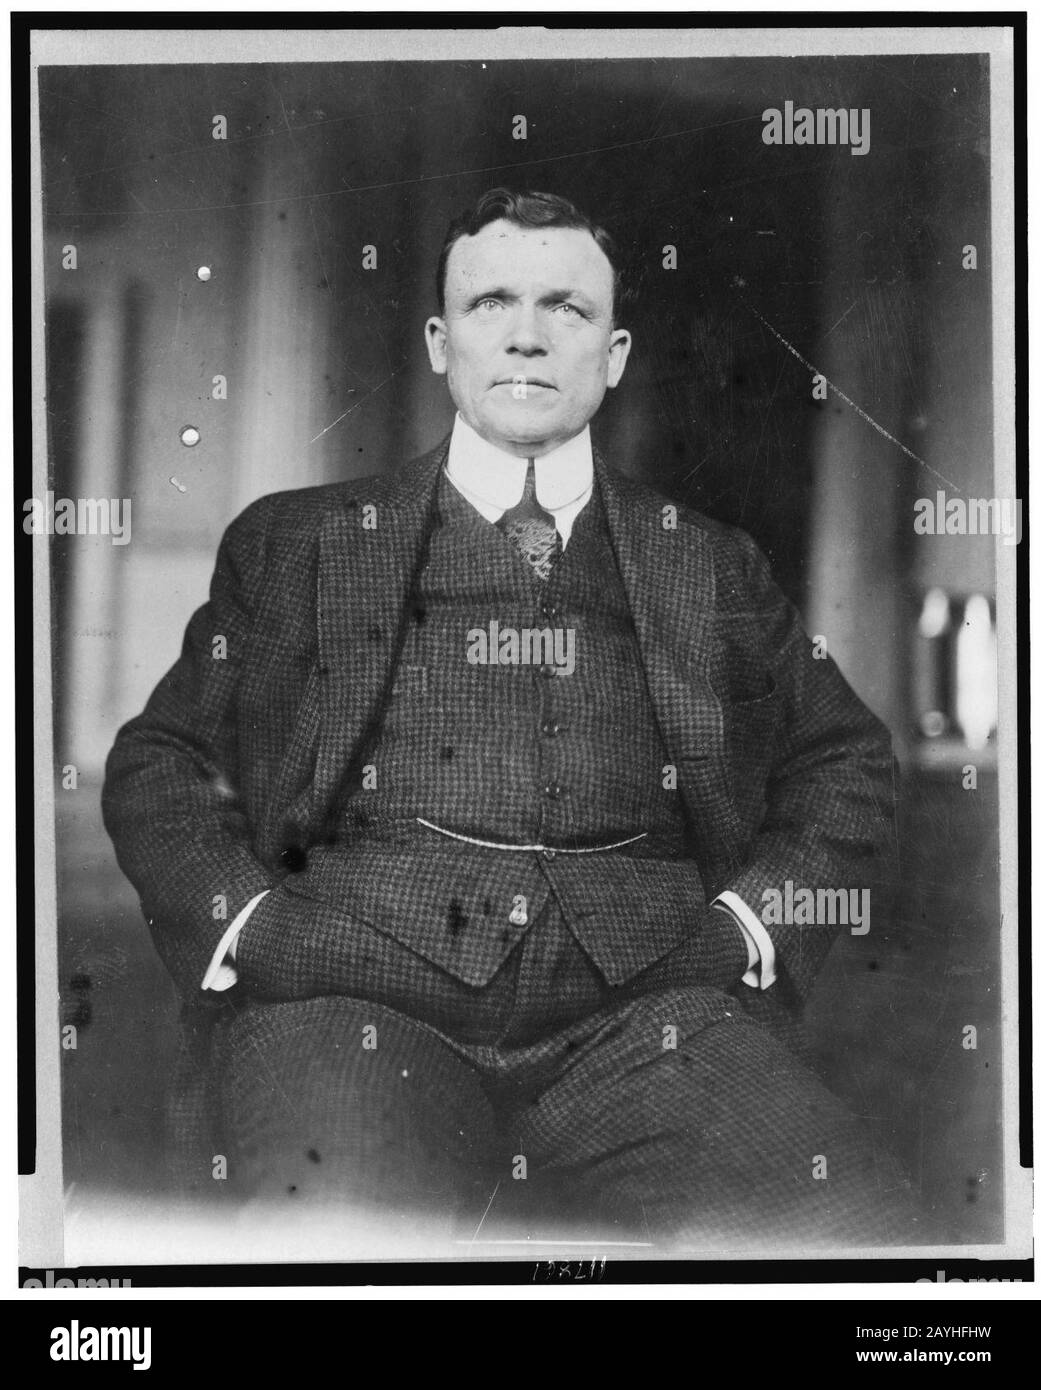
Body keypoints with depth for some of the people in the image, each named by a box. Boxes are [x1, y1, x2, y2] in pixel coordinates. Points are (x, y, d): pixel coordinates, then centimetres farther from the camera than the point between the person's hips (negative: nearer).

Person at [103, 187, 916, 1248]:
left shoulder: (712, 566, 24)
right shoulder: (294, 544, 21)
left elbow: (845, 760, 23)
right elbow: (157, 762, 18)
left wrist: (754, 922, 5)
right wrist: (246, 927, 0)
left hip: (646, 1000, 1)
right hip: (356, 988, -1)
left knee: (849, 1238, -27)